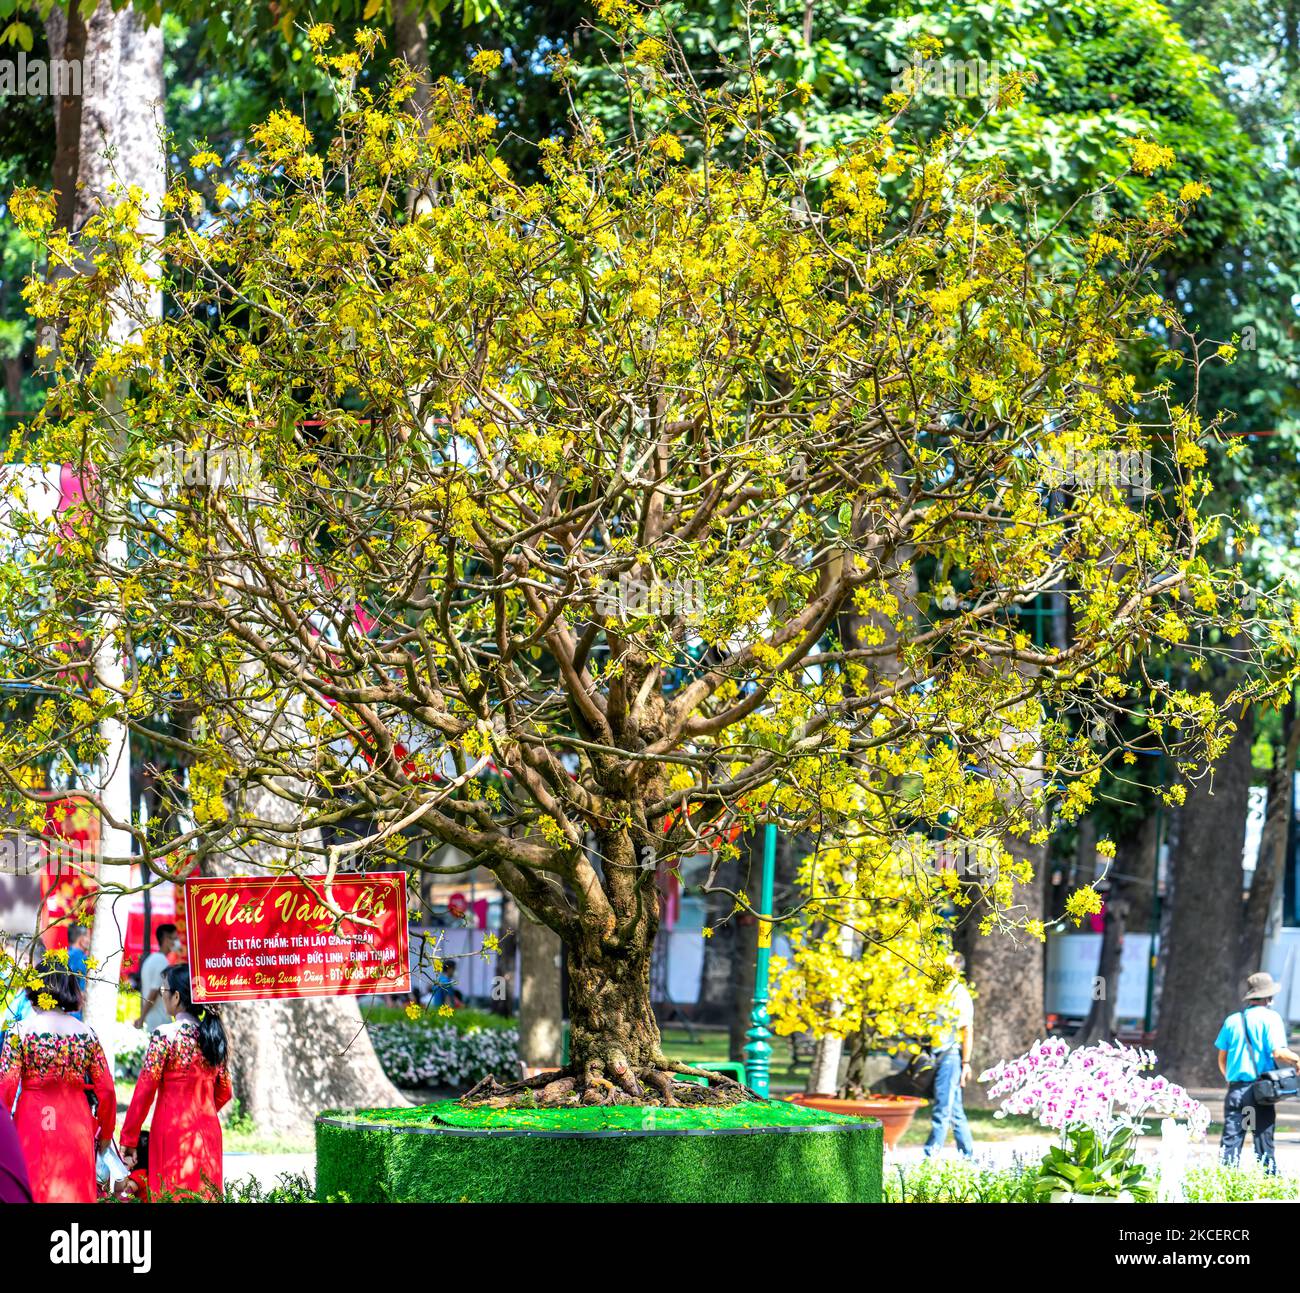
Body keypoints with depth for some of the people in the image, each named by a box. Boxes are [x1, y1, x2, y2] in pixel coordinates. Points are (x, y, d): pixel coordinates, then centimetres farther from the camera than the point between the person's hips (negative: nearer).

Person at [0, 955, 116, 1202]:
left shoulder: (20, 1031, -7)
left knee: (32, 1191, 6)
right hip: (77, 1130, 3)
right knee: (74, 1190, 10)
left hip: (33, 1127, -2)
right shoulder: (86, 1033, 2)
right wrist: (104, 1134, 18)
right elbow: (106, 1091, 3)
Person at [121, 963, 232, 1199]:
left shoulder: (165, 1035, -11)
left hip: (173, 1132, -6)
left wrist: (128, 1139, -6)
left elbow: (144, 1091, -12)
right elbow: (223, 1092, 15)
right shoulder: (212, 1035, 8)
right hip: (208, 1132, 6)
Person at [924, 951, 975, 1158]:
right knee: (954, 1110, 11)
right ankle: (967, 1153, 17)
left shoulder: (960, 994, -6)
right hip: (938, 1055, 8)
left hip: (951, 1056, -8)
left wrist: (966, 1063, -12)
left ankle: (930, 1155, -12)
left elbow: (968, 1032, -8)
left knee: (942, 1110, -9)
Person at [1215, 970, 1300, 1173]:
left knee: (1230, 1142, 1)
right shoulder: (1270, 1017, -3)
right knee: (1264, 1141, 1)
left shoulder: (1232, 1020, 9)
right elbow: (1278, 1053, -14)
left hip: (1236, 1088, 3)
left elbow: (1222, 1059, 13)